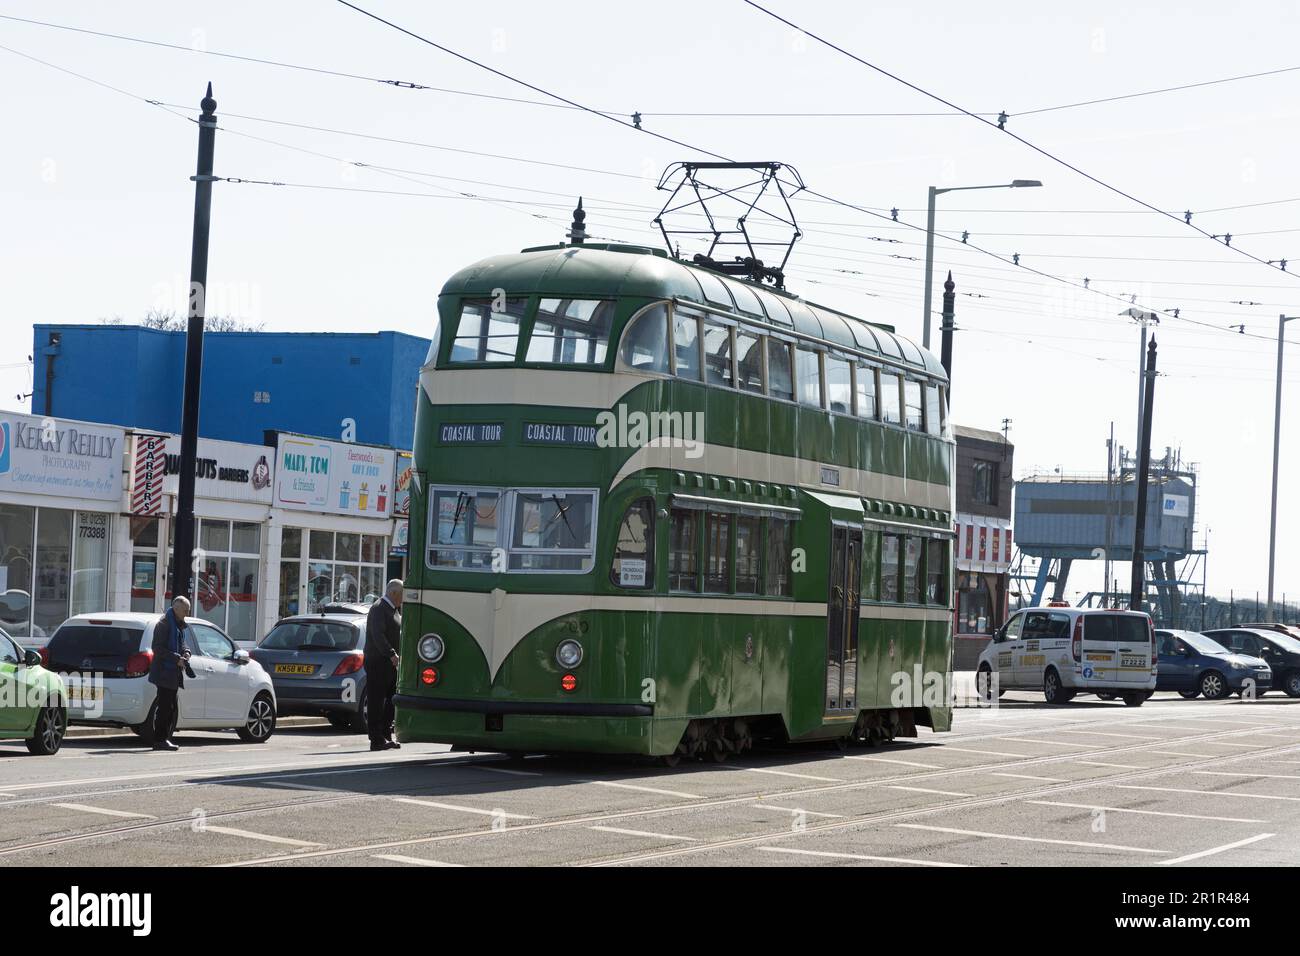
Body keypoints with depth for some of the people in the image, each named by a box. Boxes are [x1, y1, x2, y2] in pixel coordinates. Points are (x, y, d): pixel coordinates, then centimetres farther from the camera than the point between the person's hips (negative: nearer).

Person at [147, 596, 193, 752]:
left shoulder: (179, 625, 17)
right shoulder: (164, 623, -11)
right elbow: (158, 648, -17)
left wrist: (185, 653, 5)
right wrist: (176, 659, -20)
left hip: (174, 673, 10)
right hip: (164, 673, -10)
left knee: (172, 708, 12)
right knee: (165, 707, -9)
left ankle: (165, 739, 18)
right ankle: (160, 740, -6)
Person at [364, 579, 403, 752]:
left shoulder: (394, 609, 18)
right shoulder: (378, 608, -13)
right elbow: (378, 635, -25)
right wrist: (392, 654, -32)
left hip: (390, 662, 10)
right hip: (377, 662, -10)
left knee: (391, 700, 12)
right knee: (376, 702, -6)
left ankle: (386, 736, 19)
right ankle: (377, 740, -6)